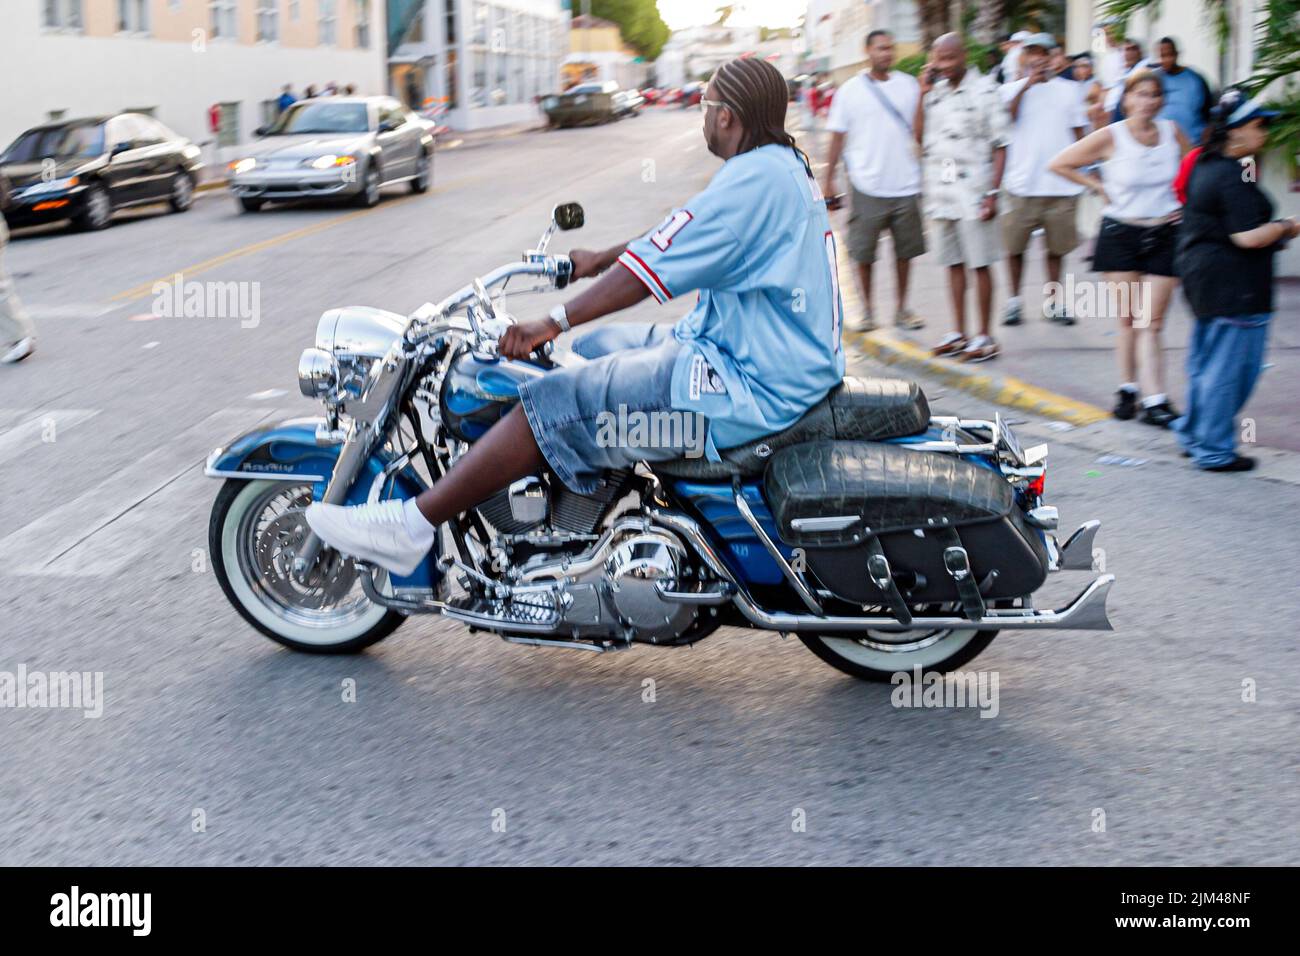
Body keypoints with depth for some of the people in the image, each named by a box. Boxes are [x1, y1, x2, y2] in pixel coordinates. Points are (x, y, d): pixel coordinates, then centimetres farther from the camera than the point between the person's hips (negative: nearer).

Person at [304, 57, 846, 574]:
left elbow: (656, 264, -23)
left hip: (750, 386, -11)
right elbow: (678, 236, 25)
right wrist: (601, 259, 32)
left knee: (555, 403, -15)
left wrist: (555, 322, -20)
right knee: (587, 353, 18)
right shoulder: (783, 165, 14)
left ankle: (409, 528, -14)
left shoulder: (754, 177, -19)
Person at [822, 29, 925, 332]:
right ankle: (867, 310, 17)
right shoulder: (851, 90, 0)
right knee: (863, 253, 4)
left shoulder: (909, 85, 5)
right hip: (867, 186, -2)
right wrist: (829, 178, 0)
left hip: (906, 184, 2)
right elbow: (838, 136, 3)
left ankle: (901, 309, 21)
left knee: (905, 250, 9)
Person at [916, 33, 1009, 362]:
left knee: (980, 264, -1)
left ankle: (984, 336, 5)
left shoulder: (984, 90, -5)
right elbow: (920, 135, 8)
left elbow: (1000, 146, -6)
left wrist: (993, 193, -12)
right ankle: (959, 333, 18)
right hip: (940, 189, 5)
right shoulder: (935, 91, 10)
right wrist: (923, 93, 2)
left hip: (972, 191, -5)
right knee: (954, 264, 11)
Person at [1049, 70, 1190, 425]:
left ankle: (1155, 401, -7)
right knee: (1128, 321, 3)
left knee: (1150, 323, -4)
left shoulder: (1172, 132, 2)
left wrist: (1186, 203, 6)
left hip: (1164, 236, 1)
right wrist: (1099, 186, -2)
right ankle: (1127, 389, 17)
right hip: (1120, 234, -1)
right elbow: (1059, 164, 1)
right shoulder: (1110, 137, -6)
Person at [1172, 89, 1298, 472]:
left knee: (1205, 361, 20)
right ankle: (1214, 451, 5)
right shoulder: (1234, 176, -20)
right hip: (1234, 286, -10)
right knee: (1230, 368, -2)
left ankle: (1193, 435, 29)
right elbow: (1249, 237, -26)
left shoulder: (1204, 164, 9)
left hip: (1202, 276, 10)